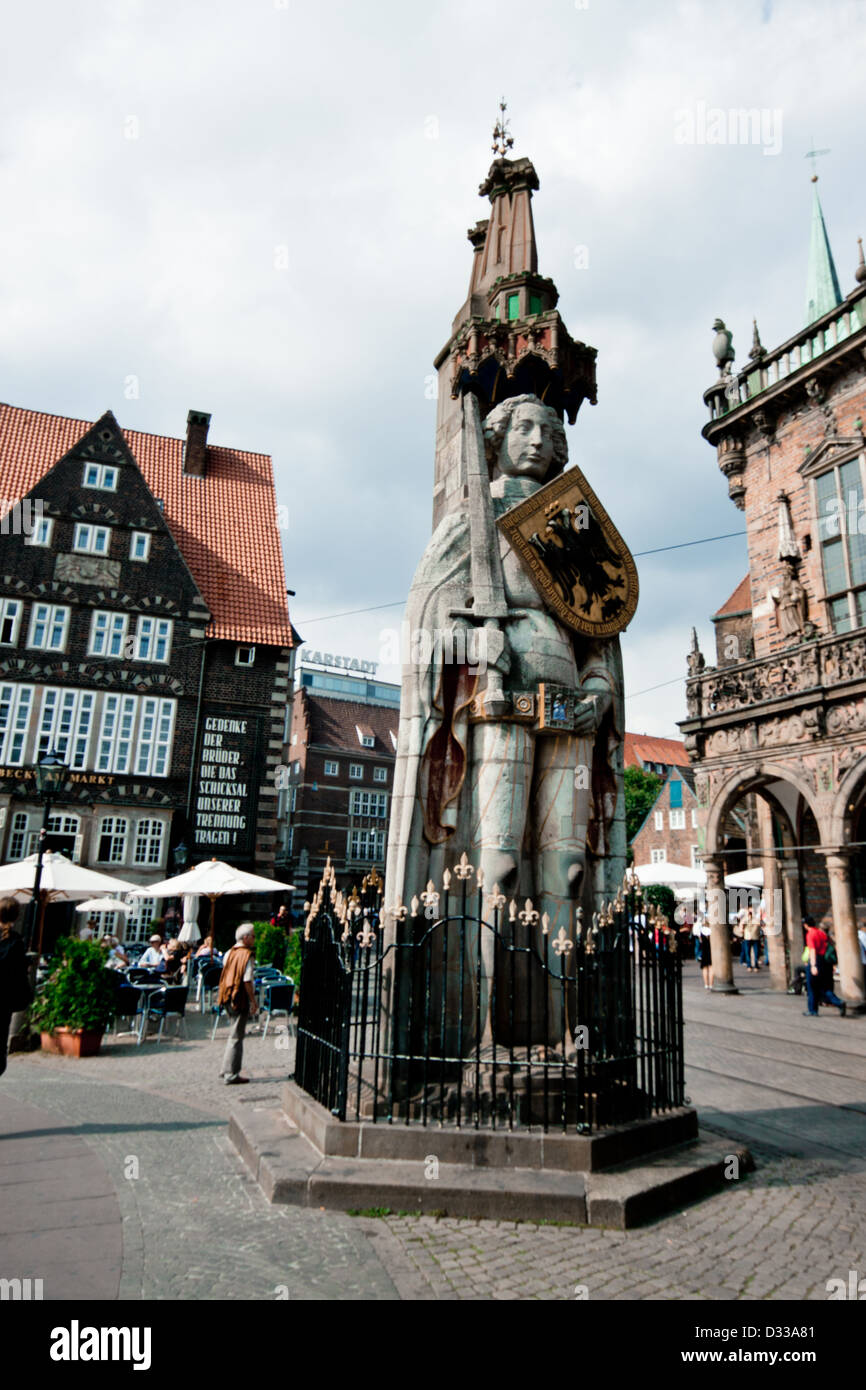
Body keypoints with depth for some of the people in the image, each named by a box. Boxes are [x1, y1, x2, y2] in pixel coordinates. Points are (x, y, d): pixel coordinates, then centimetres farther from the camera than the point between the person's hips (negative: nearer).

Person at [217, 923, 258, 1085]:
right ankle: (231, 1075, 4)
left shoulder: (229, 953, 10)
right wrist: (254, 1002, -12)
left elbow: (226, 976, 14)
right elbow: (247, 981, -19)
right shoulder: (247, 955, -15)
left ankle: (226, 1070, 24)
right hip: (240, 999, -8)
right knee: (236, 1037, -1)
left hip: (228, 998, 8)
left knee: (235, 1034, 20)